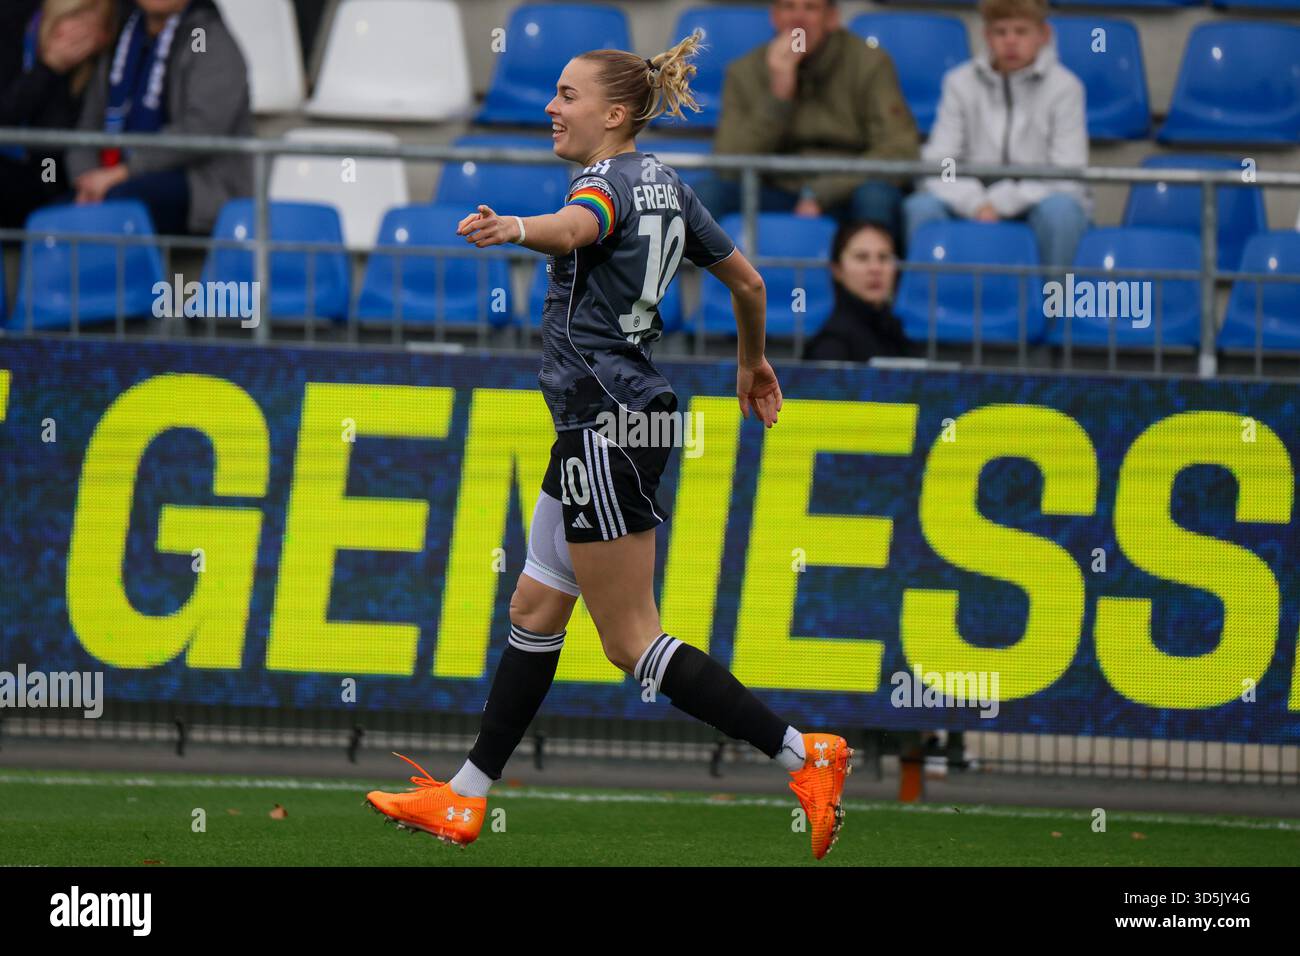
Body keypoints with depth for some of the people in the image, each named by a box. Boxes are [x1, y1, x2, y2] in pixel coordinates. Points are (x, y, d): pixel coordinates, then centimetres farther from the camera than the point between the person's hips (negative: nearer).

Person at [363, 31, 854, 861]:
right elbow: (747, 279, 22)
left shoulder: (611, 182, -15)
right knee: (535, 608, 15)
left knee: (633, 643, -6)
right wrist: (754, 362, 40)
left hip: (605, 420, -10)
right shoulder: (666, 184, 12)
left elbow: (577, 227, -40)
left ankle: (803, 754, -9)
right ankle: (464, 800, 21)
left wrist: (515, 230, -62)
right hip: (627, 413, 10)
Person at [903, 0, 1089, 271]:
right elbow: (937, 164, -5)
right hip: (974, 202, 2)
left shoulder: (1063, 86, -4)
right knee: (921, 208, -27)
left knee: (1058, 210, -36)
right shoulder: (960, 82, 3)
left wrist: (1000, 202, -22)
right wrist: (976, 204, -24)